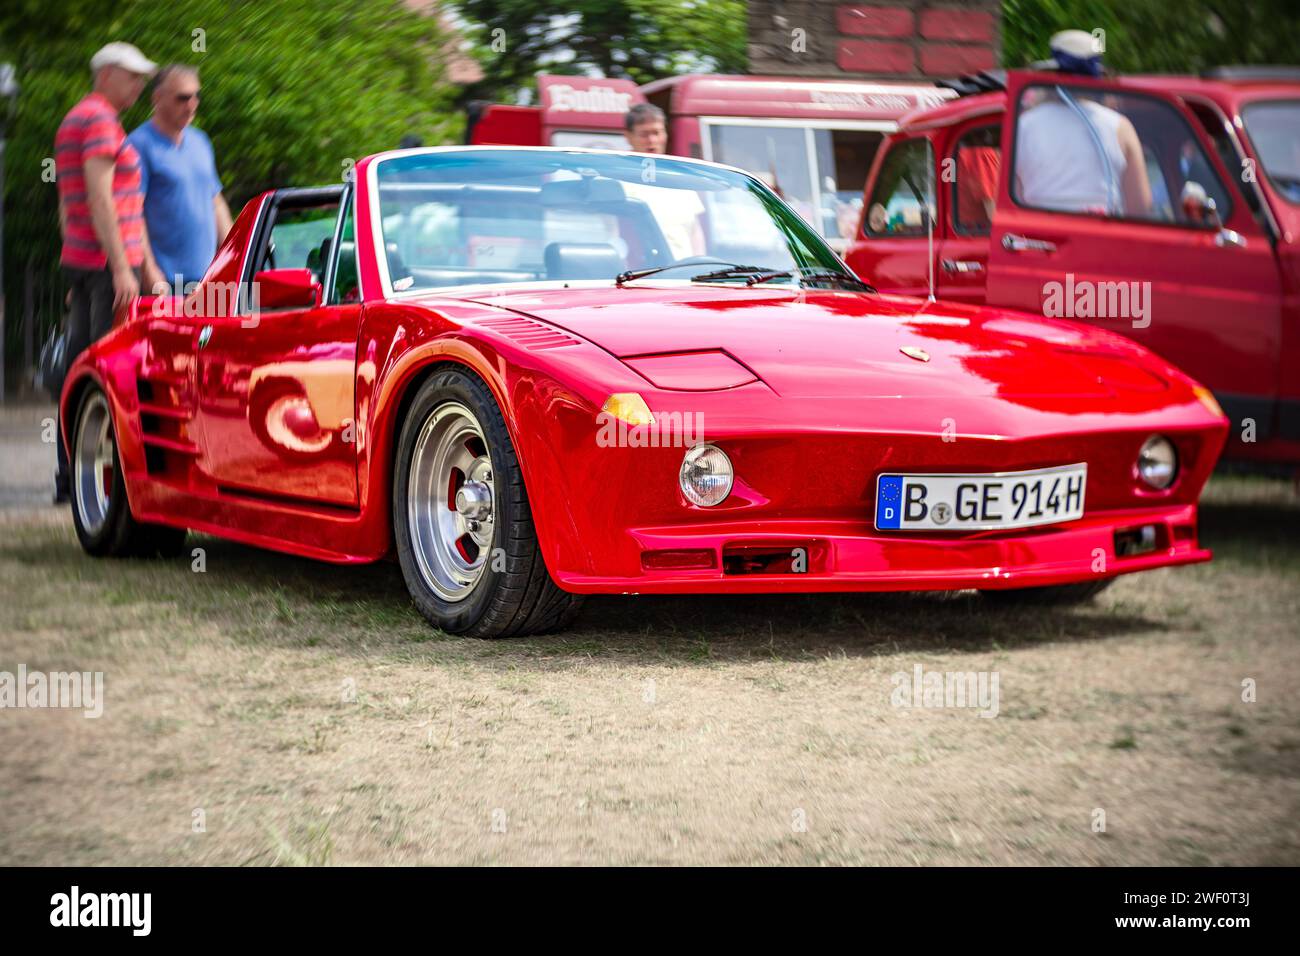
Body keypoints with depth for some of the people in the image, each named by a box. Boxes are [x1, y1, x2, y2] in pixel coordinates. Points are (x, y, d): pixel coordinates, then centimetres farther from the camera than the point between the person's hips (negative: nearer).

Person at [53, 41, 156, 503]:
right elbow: (99, 198, -19)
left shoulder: (71, 122, 21)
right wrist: (121, 268, -21)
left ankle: (70, 475, 11)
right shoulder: (100, 120, -10)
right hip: (108, 259, -10)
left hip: (78, 259, 10)